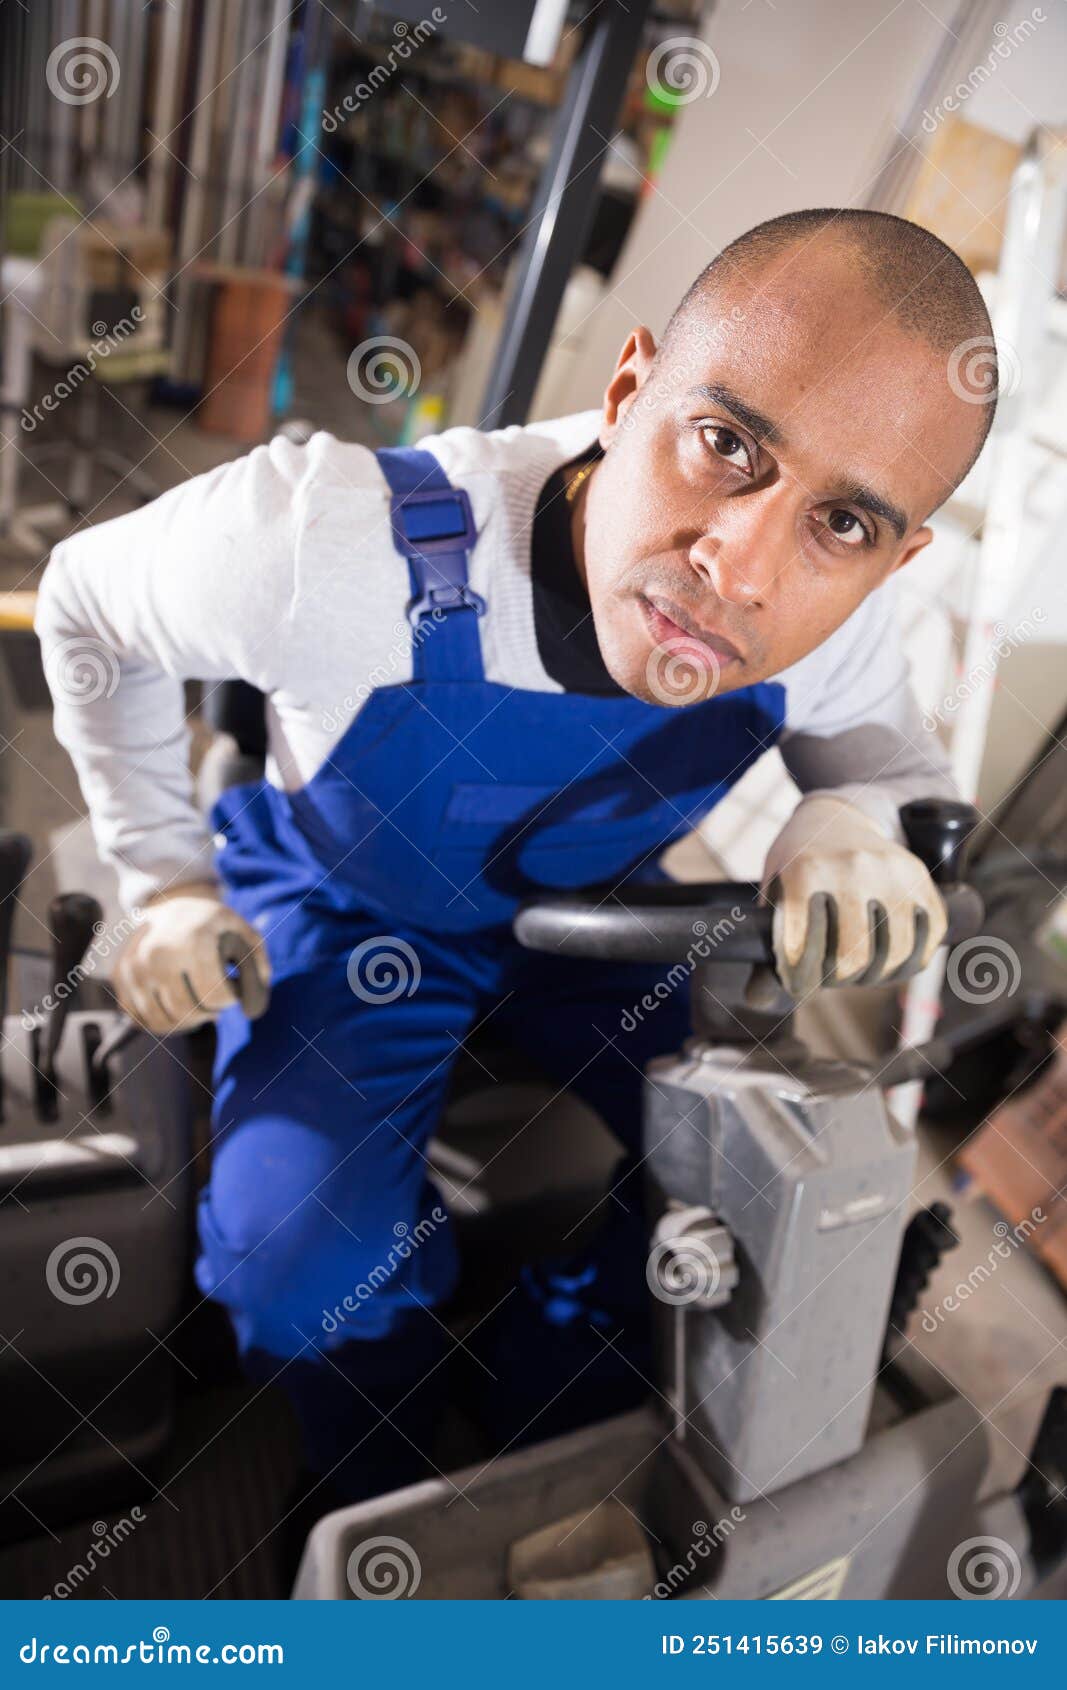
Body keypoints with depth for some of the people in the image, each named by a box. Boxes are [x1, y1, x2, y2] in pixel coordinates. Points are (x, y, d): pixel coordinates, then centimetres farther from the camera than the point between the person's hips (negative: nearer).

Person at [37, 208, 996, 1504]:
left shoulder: (832, 614, -27)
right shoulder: (321, 544, -38)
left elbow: (902, 766, -4)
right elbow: (88, 602, -15)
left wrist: (851, 822, -31)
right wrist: (170, 883, -13)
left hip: (592, 902, 4)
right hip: (350, 902, -3)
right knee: (309, 1277, -22)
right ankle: (384, 1518, 18)